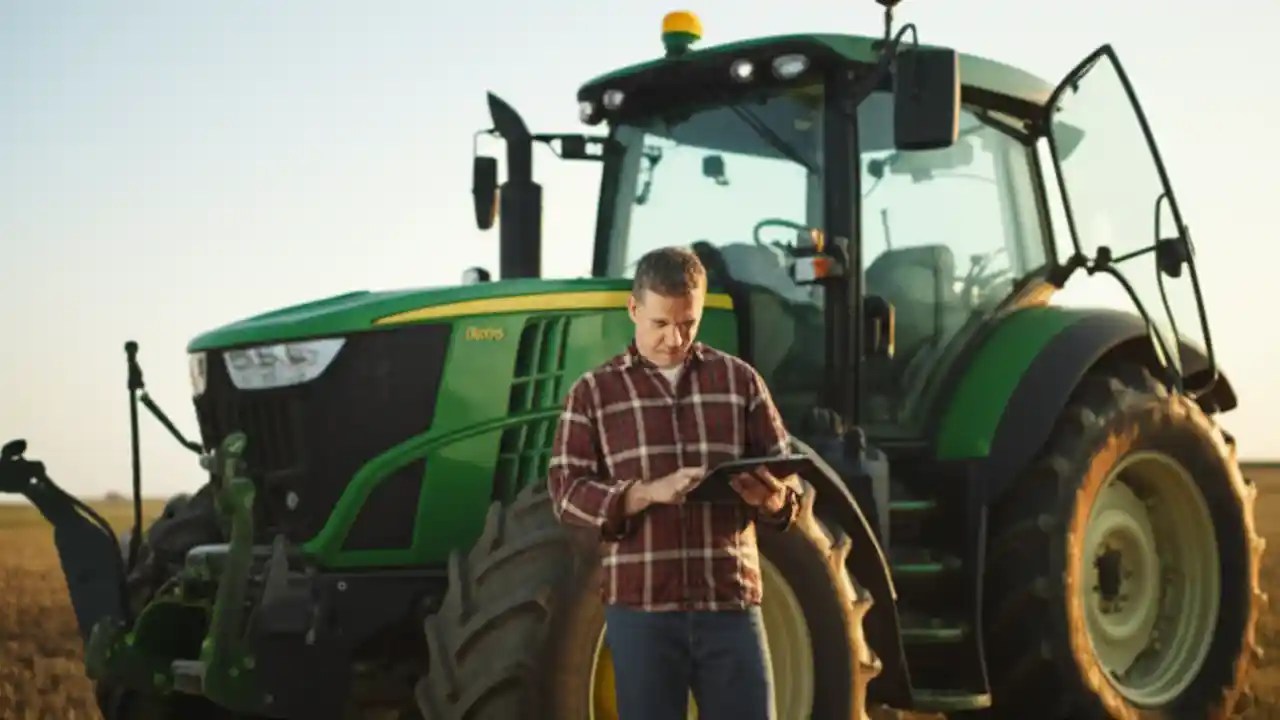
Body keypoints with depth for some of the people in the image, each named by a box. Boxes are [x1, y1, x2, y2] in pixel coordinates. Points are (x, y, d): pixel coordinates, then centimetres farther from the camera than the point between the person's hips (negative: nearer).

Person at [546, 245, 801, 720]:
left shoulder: (739, 380, 8)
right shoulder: (594, 392, 5)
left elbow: (785, 475, 9)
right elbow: (566, 493, -3)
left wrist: (774, 499, -15)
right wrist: (649, 492, -18)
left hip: (729, 603, 1)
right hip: (640, 607, -1)